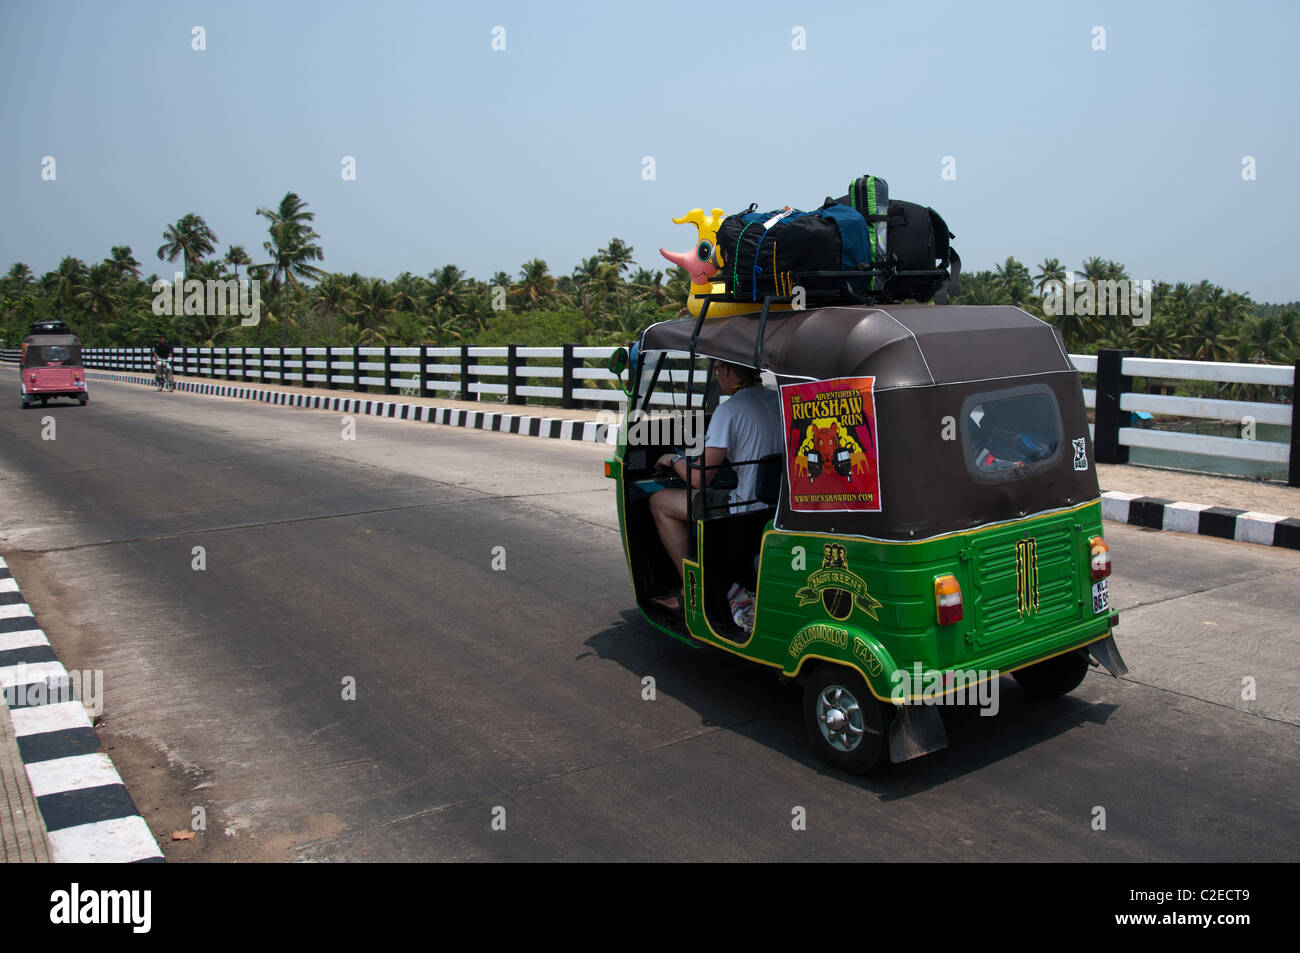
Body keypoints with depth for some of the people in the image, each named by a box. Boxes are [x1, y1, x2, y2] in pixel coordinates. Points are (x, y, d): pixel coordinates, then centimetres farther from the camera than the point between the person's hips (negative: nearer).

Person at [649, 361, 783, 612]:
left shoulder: (729, 410, -17)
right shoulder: (780, 400, 5)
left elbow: (698, 479, -16)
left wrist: (674, 459, 5)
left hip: (749, 510, -8)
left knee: (659, 503, 8)